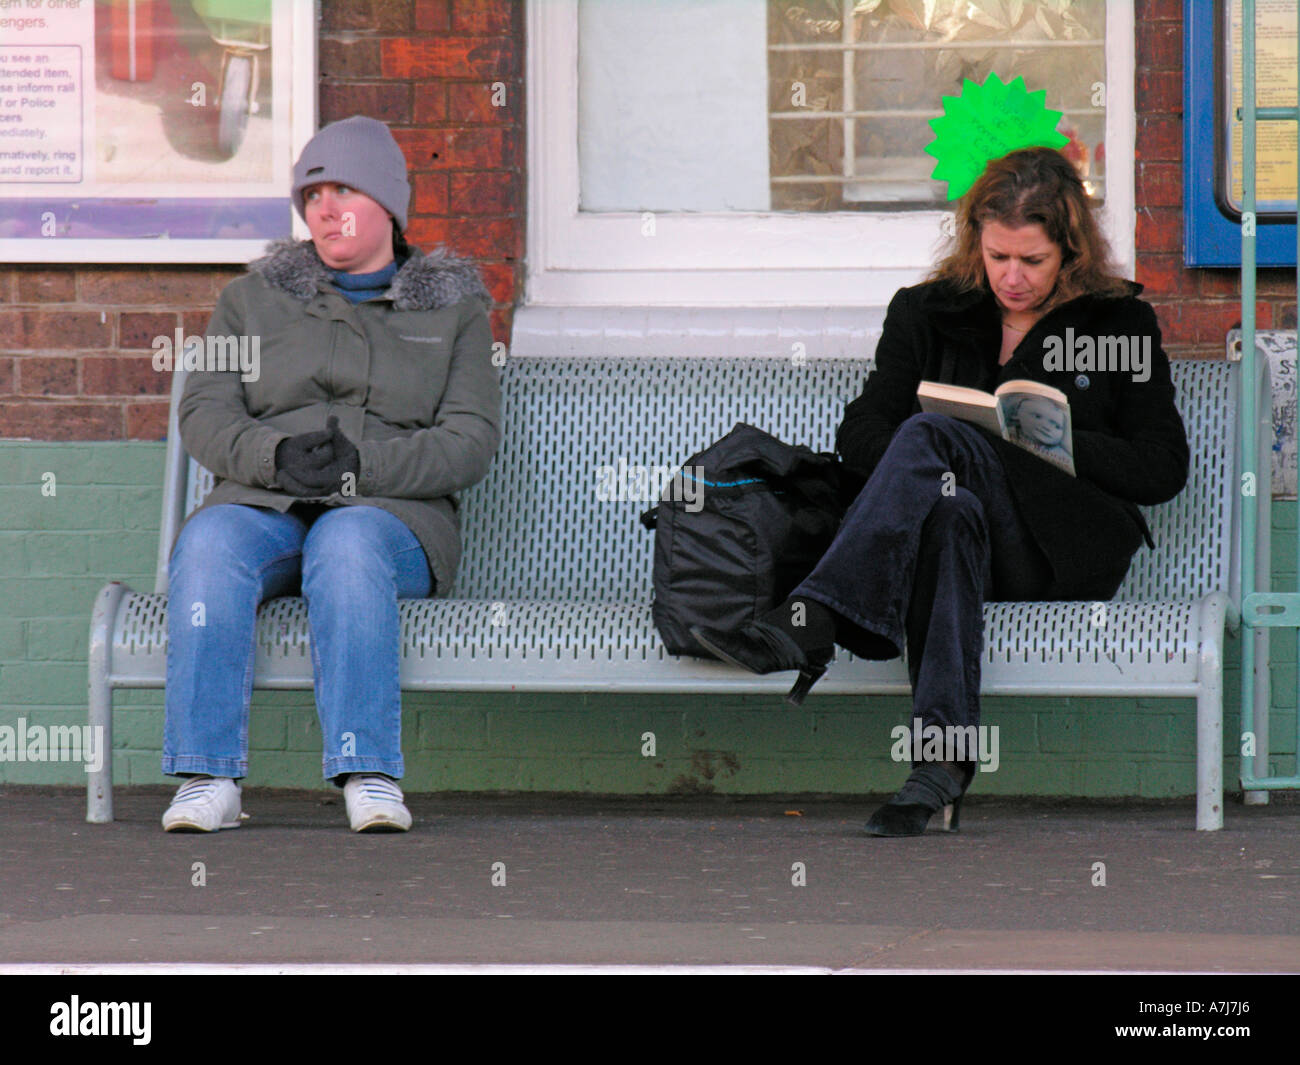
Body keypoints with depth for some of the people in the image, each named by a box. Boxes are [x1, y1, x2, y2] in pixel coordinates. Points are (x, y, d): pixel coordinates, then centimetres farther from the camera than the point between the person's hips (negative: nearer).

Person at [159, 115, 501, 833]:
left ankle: (368, 775, -44)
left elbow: (470, 443, 3)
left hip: (393, 514, -2)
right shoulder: (254, 297, 21)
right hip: (261, 504, 2)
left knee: (347, 545, -39)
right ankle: (208, 778, -39)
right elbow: (203, 415, 9)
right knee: (209, 546, -34)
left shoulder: (454, 309, 16)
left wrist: (361, 465, -13)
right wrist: (275, 455, -14)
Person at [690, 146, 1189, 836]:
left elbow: (1163, 469, 7)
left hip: (1065, 543, -2)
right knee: (947, 510, -39)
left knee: (932, 437, -32)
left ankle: (811, 623, -53)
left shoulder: (1121, 325, 13)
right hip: (959, 522, 2)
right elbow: (860, 433, 11)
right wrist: (922, 464, -12)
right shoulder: (926, 314, 19)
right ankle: (944, 749, -55)